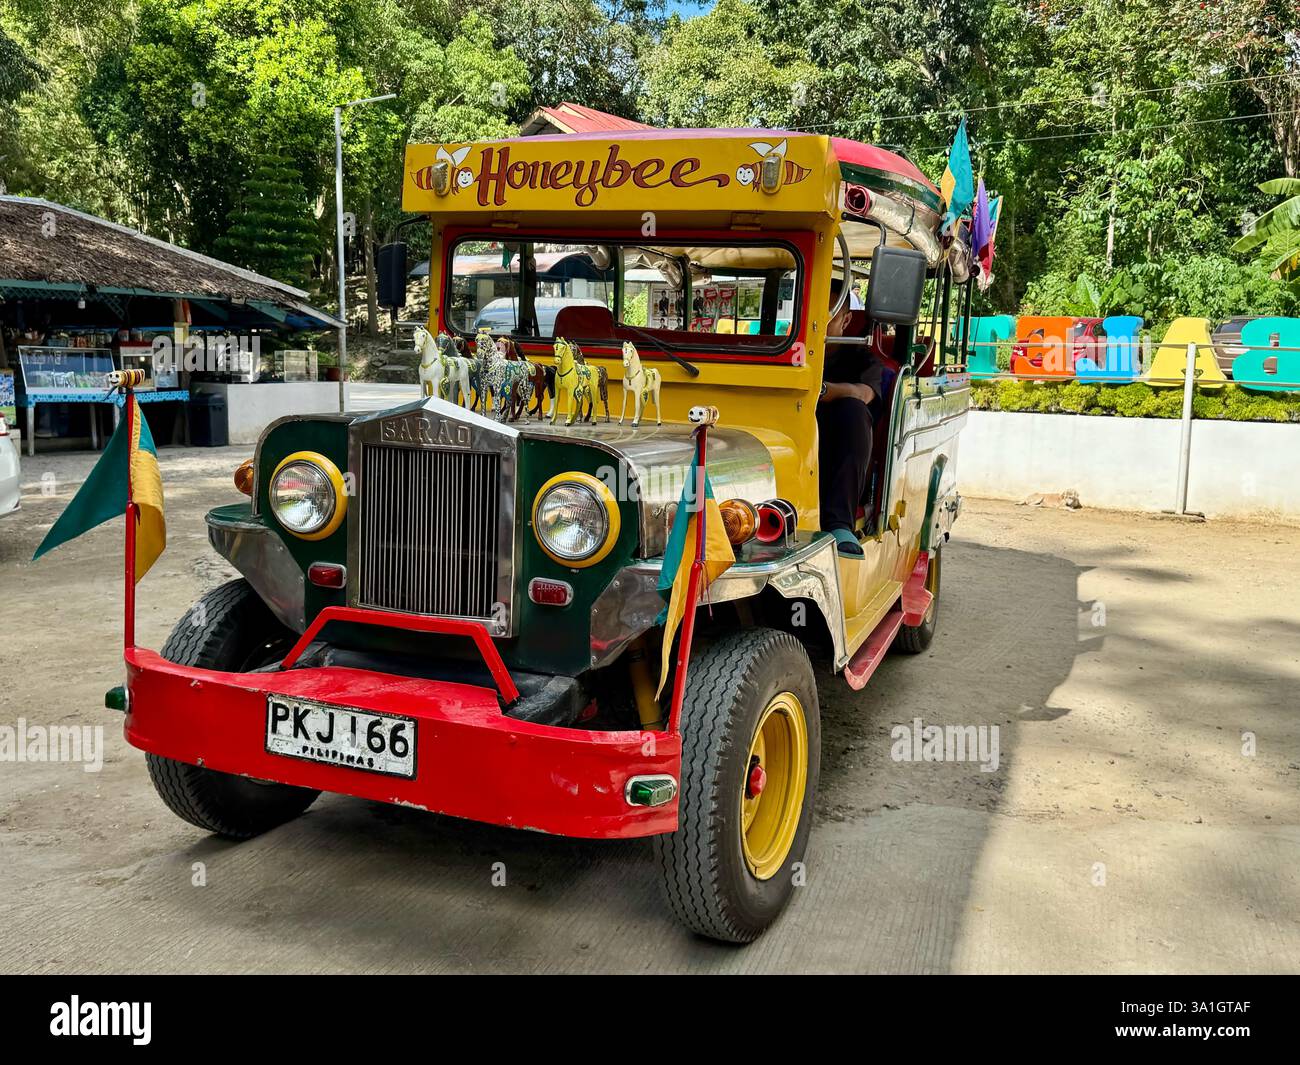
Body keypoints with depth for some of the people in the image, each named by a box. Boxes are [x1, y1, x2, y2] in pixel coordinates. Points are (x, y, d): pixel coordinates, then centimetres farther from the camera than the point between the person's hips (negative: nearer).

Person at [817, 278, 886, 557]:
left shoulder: (861, 357, 13)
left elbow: (864, 393, -11)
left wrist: (821, 390, -33)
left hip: (841, 471, -1)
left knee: (852, 409, -29)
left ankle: (838, 522, -38)